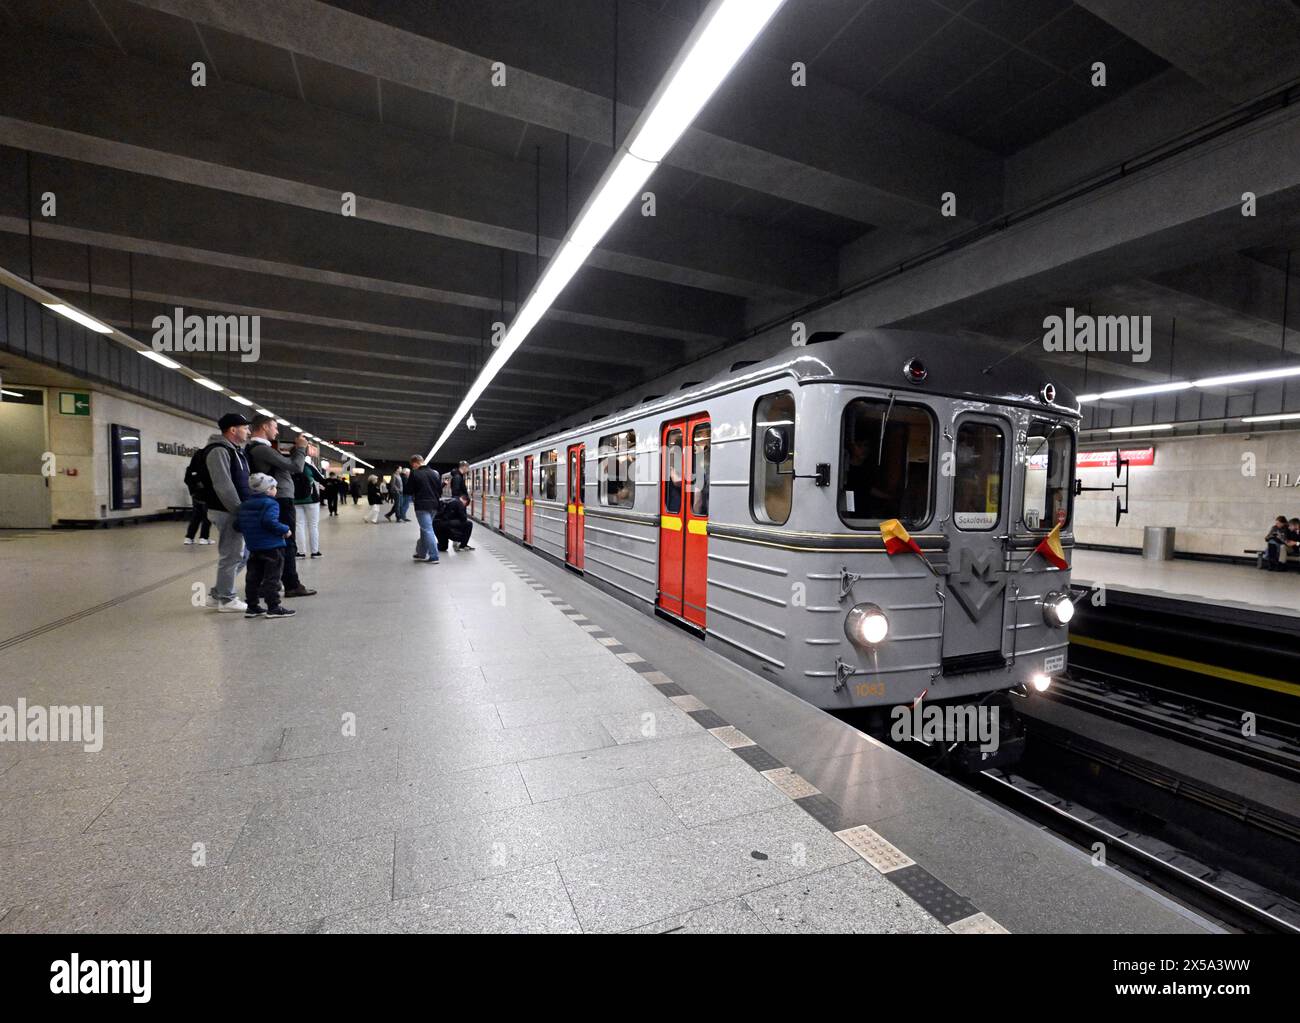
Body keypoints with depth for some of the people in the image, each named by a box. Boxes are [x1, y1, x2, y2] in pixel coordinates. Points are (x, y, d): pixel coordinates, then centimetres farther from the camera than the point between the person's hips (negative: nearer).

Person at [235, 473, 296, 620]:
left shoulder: (244, 505, 11)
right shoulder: (270, 503, -13)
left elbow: (238, 525, 10)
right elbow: (270, 522, -27)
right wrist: (285, 530, -14)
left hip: (253, 547, 8)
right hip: (272, 547, -8)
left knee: (253, 577, 14)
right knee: (272, 577, -3)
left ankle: (252, 606, 21)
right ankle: (273, 607, -1)